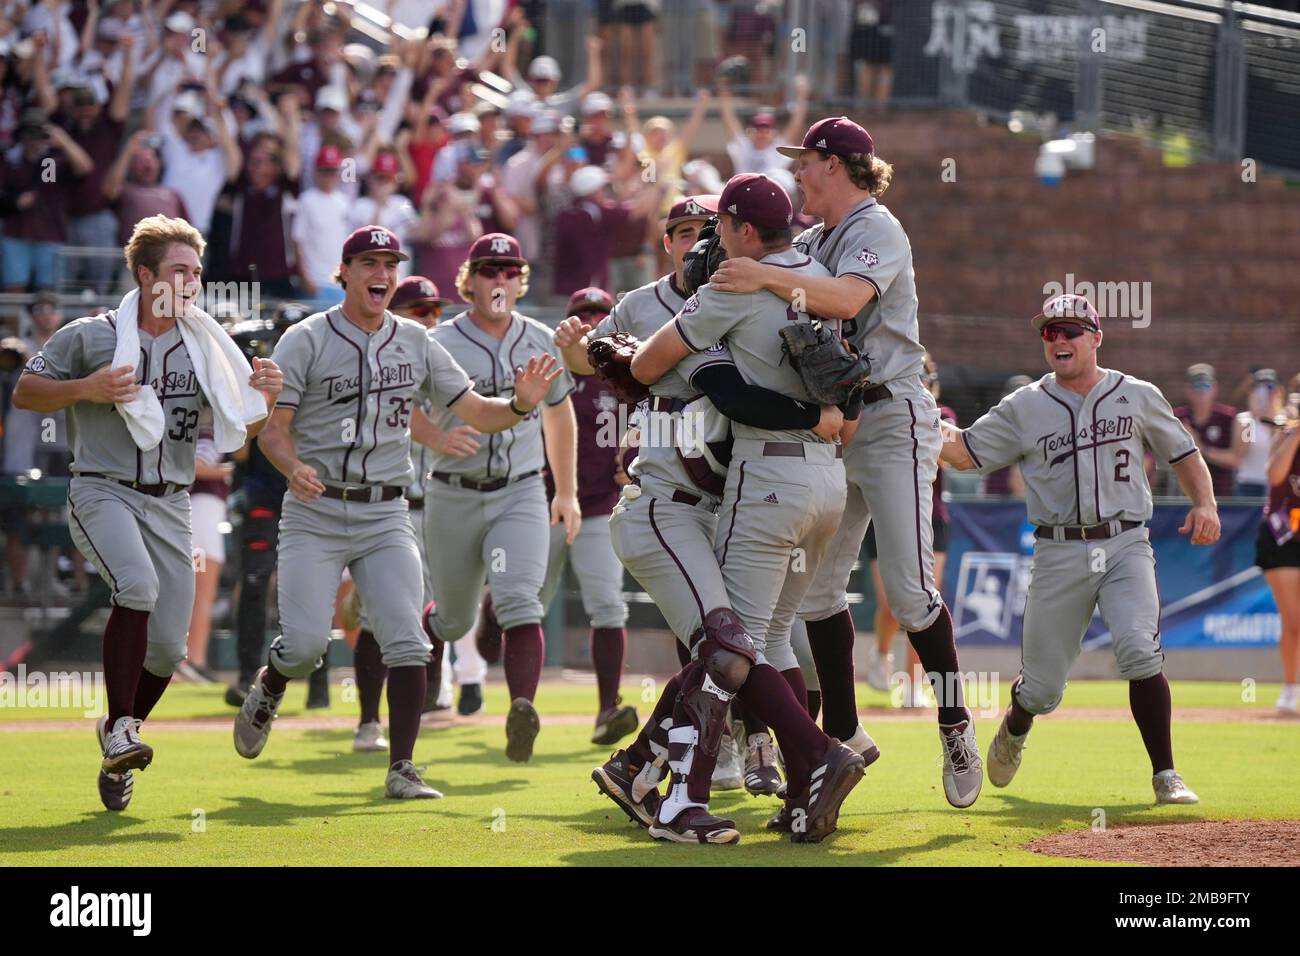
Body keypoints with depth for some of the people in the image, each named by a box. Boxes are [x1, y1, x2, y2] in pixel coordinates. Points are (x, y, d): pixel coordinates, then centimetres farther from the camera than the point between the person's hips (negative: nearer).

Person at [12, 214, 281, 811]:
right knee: (139, 585, -32)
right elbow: (24, 393, 1)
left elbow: (241, 430, 12)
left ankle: (118, 746, 25)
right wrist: (87, 389, -15)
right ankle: (120, 729, -24)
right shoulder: (90, 336, -2)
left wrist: (263, 399, -9)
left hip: (170, 505, 4)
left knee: (167, 648, 0)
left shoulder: (205, 348, 8)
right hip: (102, 491, -4)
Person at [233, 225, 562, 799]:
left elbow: (475, 412, 9)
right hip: (315, 514, -3)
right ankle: (268, 689, 23)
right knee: (305, 643, -12)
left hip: (386, 518, 3)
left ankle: (401, 769, -5)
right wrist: (292, 467, -28)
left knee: (406, 643, -11)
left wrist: (522, 405, -12)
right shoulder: (306, 341, -3)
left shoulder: (416, 343, 9)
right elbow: (272, 430, -6)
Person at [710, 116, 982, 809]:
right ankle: (841, 735, 13)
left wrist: (768, 279, -42)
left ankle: (955, 727, 1)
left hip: (892, 420, -9)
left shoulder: (877, 230, -11)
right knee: (816, 585, 6)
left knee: (908, 590, -12)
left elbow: (846, 299, -30)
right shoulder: (811, 242, 18)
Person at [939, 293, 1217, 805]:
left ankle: (1165, 776, -17)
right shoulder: (1024, 408, 7)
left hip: (1125, 546, -1)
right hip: (1059, 555, 1)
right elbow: (964, 450, 4)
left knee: (1139, 649, -25)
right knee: (1041, 686, 5)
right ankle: (1014, 730, 42)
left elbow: (1185, 454, 16)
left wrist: (1204, 504, -2)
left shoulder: (1138, 397, 8)